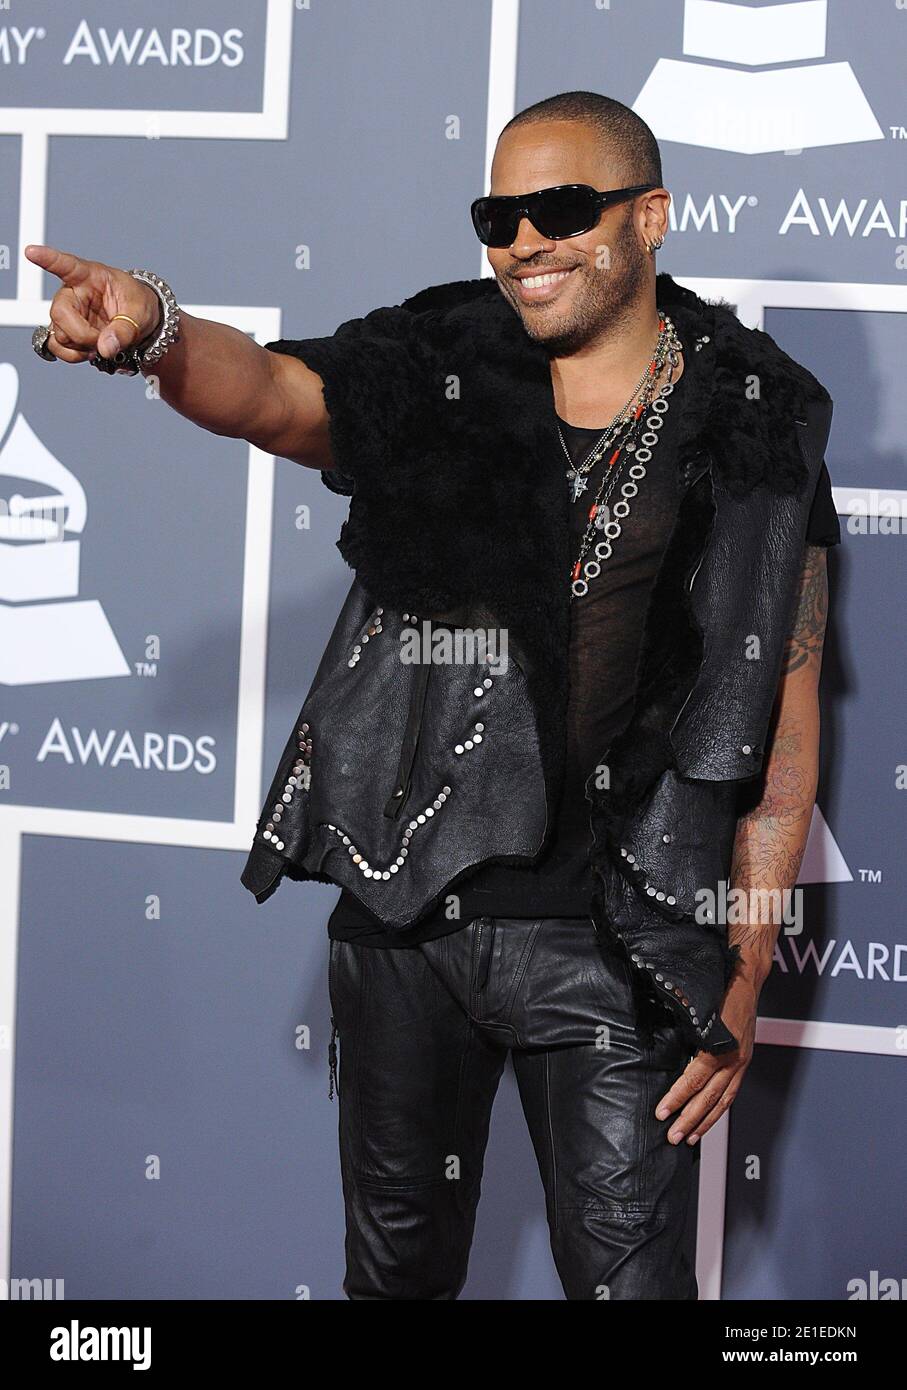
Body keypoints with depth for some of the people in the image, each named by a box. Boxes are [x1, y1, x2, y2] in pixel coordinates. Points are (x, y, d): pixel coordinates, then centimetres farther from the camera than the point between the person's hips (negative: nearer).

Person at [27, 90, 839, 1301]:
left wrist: (745, 976, -3)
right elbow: (270, 391, -19)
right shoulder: (439, 376, 0)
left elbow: (786, 732, -1)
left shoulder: (759, 439, -4)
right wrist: (152, 333, -43)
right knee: (395, 1259, 18)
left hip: (611, 950, -2)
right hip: (407, 915, 2)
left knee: (629, 1278, 2)